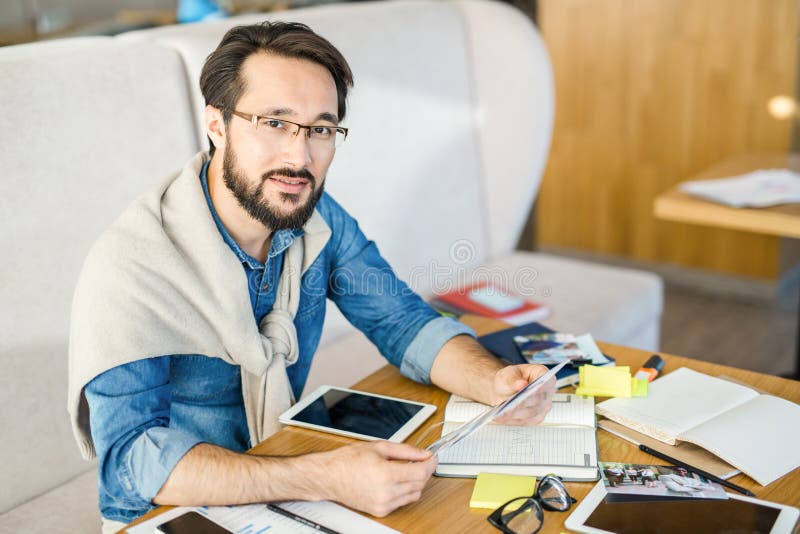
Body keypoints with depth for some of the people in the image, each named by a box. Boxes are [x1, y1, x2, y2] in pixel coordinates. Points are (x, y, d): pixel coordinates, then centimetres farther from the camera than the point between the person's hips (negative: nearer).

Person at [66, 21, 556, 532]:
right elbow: (132, 457, -29)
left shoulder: (319, 220, -4)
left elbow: (405, 323, 2)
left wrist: (498, 383, -18)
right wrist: (324, 477, -39)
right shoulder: (132, 265, -23)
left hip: (286, 491, 6)